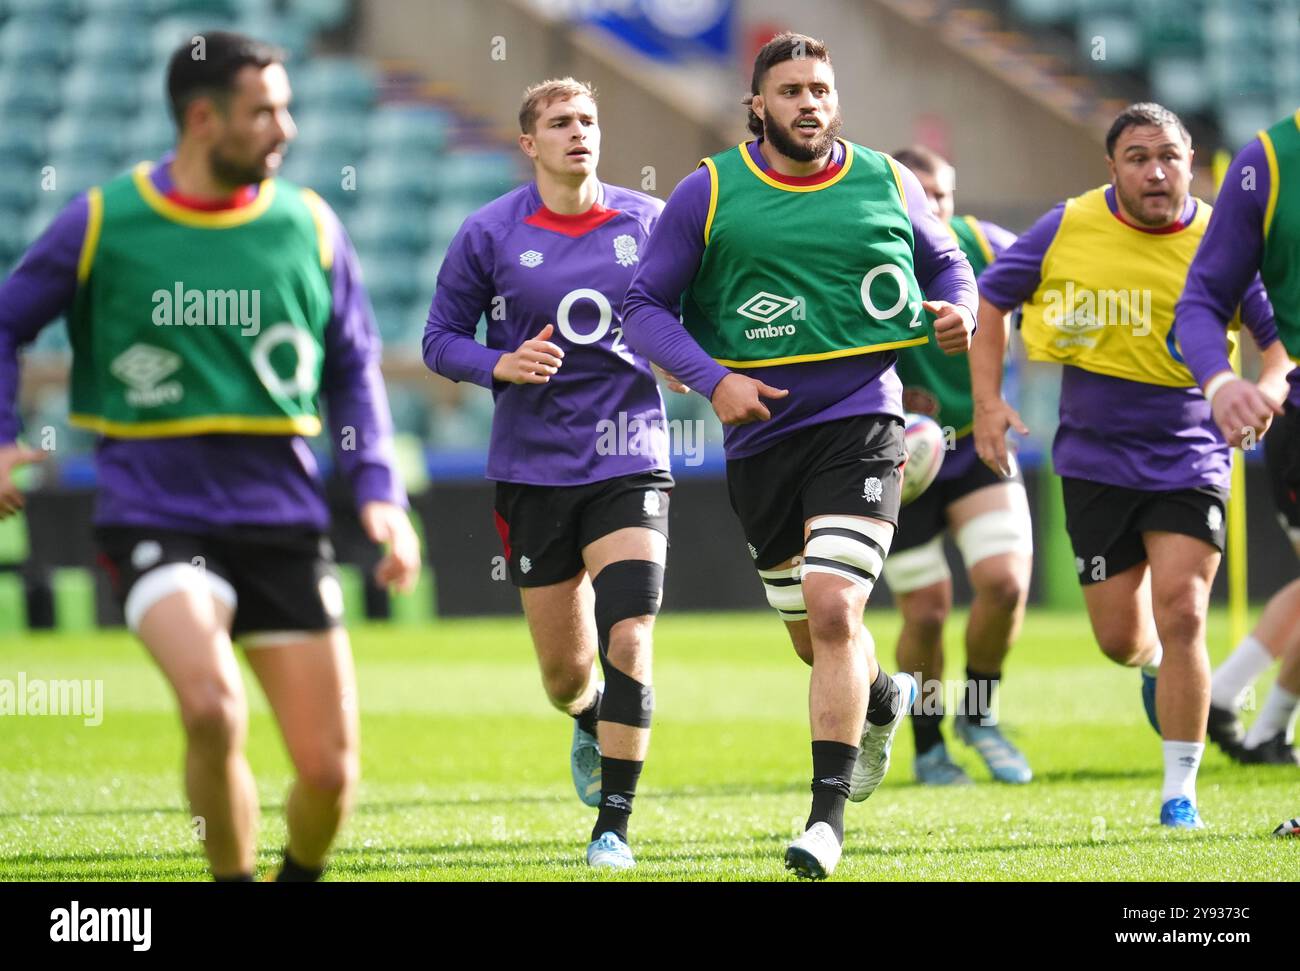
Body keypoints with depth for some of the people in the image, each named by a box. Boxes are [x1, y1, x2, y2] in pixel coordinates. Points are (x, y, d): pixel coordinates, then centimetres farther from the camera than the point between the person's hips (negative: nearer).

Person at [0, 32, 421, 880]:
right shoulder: (102, 223, -2)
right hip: (155, 516, -3)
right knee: (213, 707, -28)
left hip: (283, 519, 3)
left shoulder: (309, 227, 5)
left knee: (330, 768, -2)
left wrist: (380, 493, 3)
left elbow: (354, 368, 15)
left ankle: (301, 876, 30)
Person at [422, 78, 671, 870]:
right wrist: (500, 365, -15)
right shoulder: (489, 233, -1)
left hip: (629, 459, 0)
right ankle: (591, 721, 45)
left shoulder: (648, 221, 2)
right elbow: (440, 337, 4)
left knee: (629, 640, -16)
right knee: (564, 668, 7)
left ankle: (614, 826, -8)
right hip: (532, 468, 0)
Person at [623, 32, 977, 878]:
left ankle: (828, 814, -14)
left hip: (860, 422, -2)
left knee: (833, 611, -19)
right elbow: (645, 308, 1)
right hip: (762, 430, 2)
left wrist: (960, 309, -3)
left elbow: (946, 262, 20)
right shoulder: (710, 194, -1)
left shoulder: (886, 183, 3)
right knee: (813, 636, 14)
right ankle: (883, 700, 50)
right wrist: (712, 380, -14)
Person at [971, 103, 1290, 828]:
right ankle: (1157, 666, 45)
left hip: (1190, 460, -1)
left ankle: (1181, 792, -4)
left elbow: (1280, 331, 3)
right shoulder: (1069, 229, -5)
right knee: (1121, 638, 5)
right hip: (1097, 460, 1)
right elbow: (991, 298, 8)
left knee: (1181, 615, -15)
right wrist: (988, 400, -1)